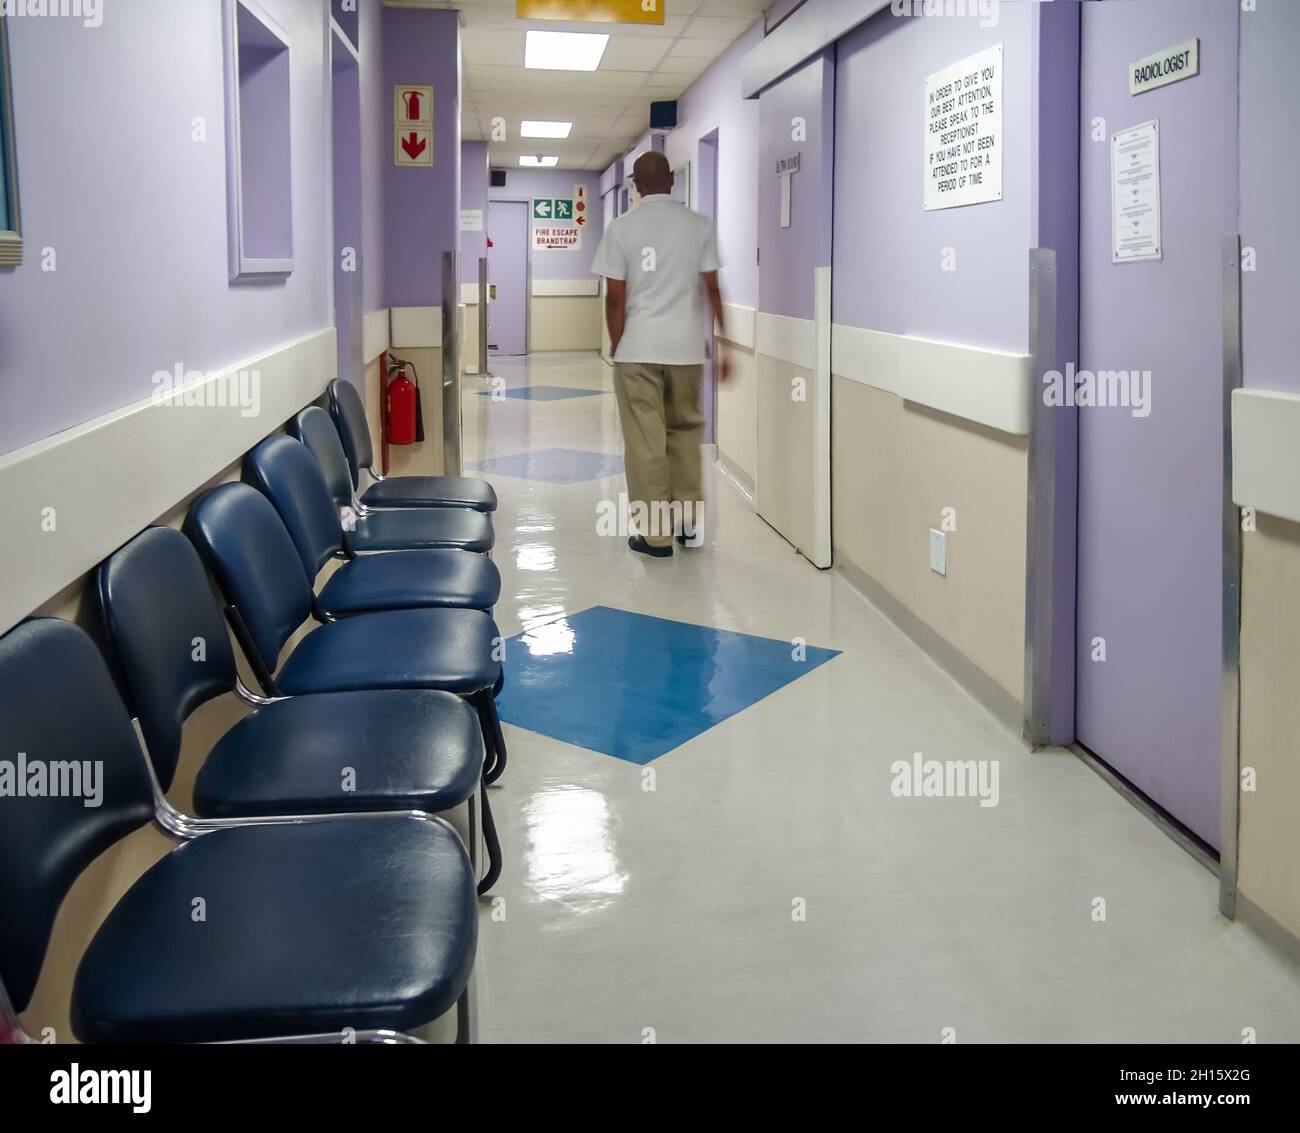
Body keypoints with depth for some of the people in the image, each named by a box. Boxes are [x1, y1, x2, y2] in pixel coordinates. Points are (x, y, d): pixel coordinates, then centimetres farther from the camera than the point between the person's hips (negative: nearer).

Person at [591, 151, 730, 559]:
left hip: (637, 349, -2)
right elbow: (712, 289, 0)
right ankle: (687, 522, 21)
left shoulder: (621, 228, -2)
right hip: (687, 347, 2)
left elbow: (615, 297, -4)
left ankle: (655, 534, 5)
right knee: (685, 431, 17)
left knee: (645, 441, 2)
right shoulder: (699, 224, 2)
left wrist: (616, 347, 7)